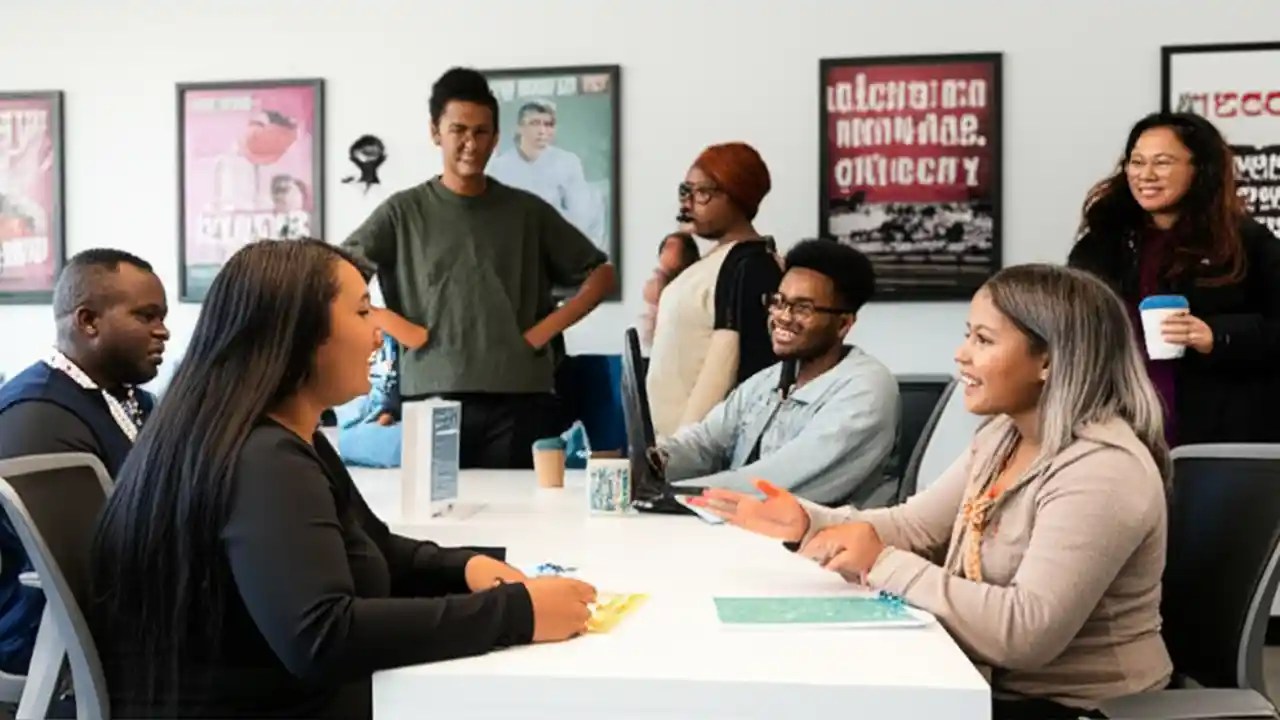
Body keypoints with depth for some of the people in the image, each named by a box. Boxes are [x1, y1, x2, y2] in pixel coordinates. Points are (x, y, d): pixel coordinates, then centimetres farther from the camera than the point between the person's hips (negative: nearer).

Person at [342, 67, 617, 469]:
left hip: (519, 399, 1)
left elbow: (601, 275, 14)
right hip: (433, 398, -1)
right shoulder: (404, 211, 8)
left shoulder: (527, 211, 11)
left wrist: (547, 328, 1)